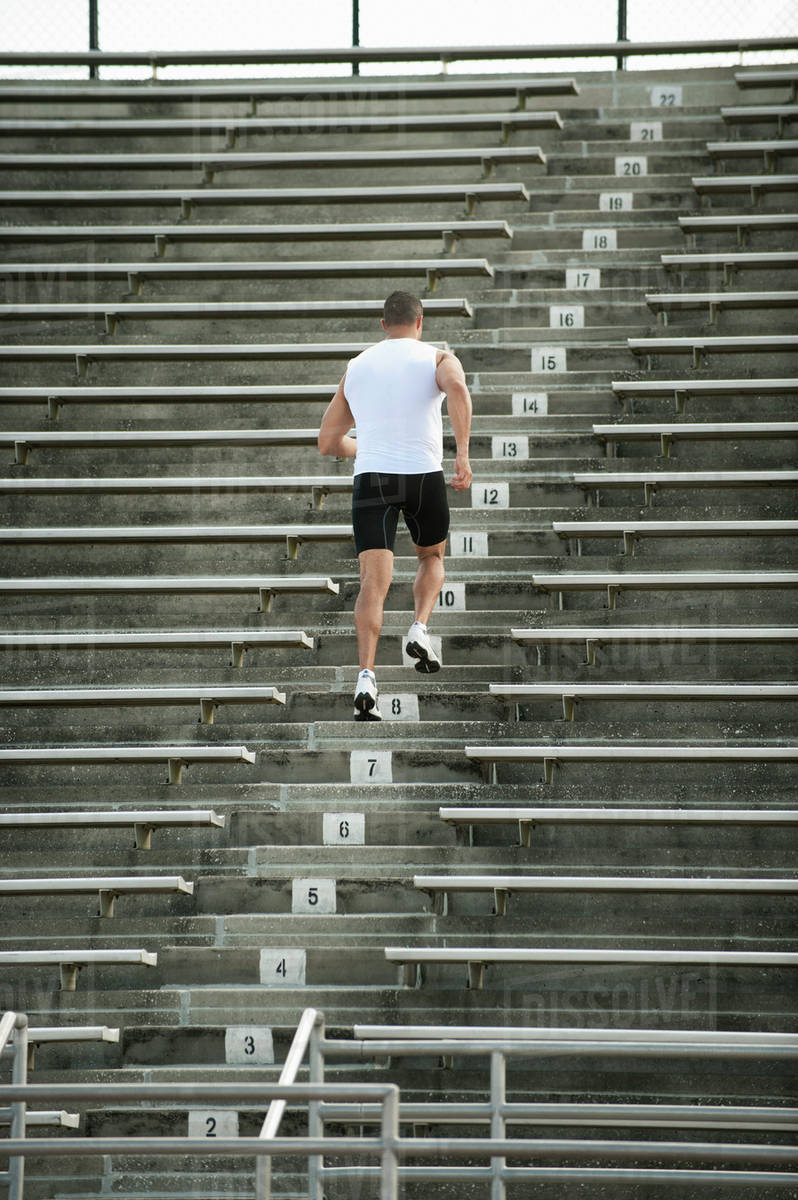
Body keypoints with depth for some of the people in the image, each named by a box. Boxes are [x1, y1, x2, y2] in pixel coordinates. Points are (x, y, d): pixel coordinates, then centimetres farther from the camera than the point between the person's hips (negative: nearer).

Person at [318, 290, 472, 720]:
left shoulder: (356, 367, 18)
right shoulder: (438, 358, 8)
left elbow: (328, 442, 21)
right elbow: (457, 388, -18)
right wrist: (462, 454, -20)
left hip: (371, 476, 1)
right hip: (425, 475, -1)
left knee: (374, 581, -7)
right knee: (432, 557, 27)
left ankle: (366, 675, -26)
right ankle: (419, 628, 2)